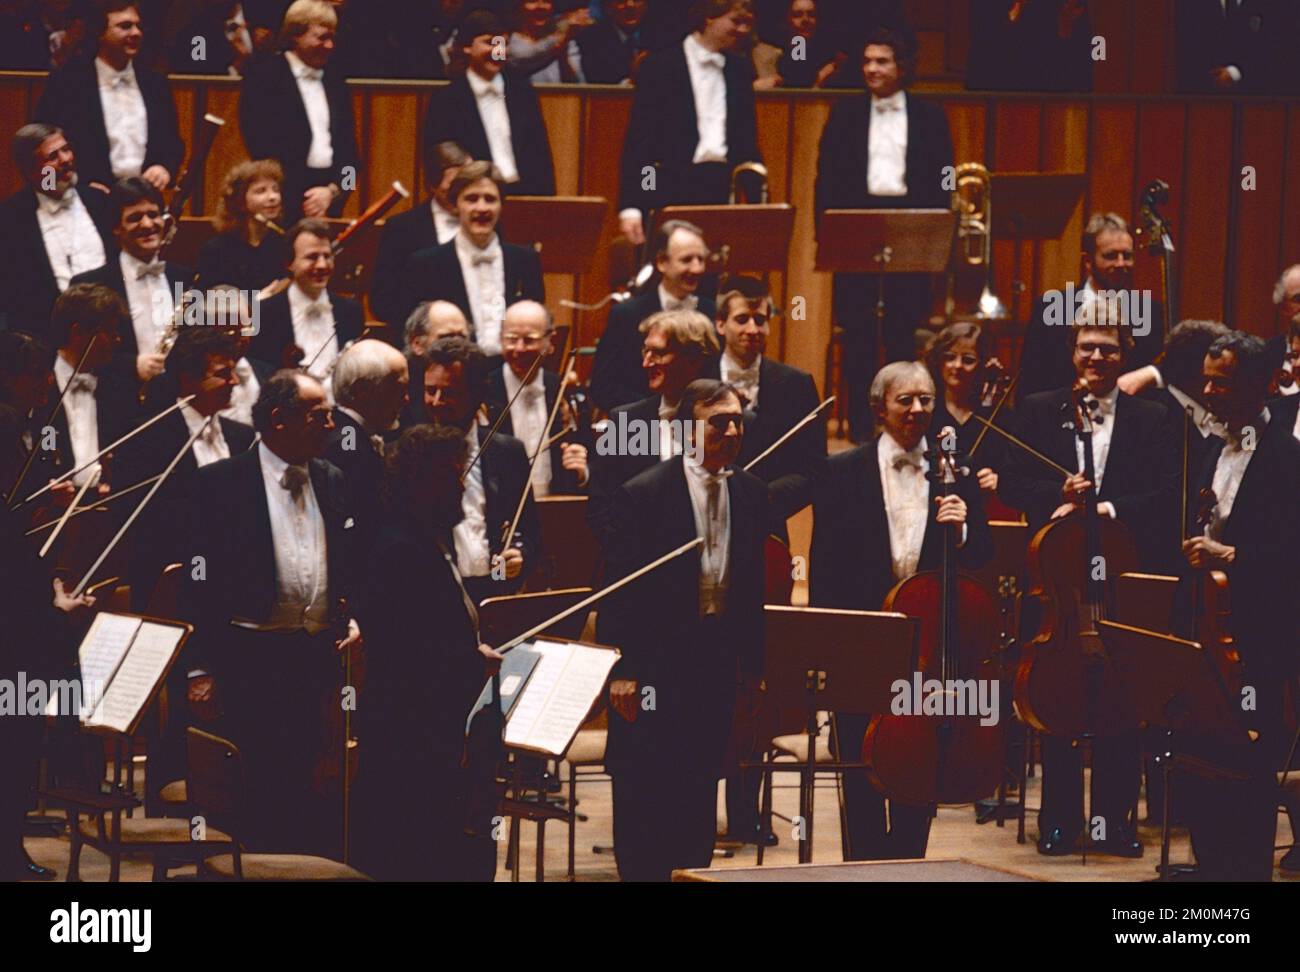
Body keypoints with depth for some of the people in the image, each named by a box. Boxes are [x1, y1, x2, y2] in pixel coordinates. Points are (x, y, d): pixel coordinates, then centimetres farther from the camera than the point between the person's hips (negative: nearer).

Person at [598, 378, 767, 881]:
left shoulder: (751, 492, 5)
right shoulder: (642, 495, -10)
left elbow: (754, 585, 12)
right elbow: (618, 590, -10)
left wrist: (752, 665, 11)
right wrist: (622, 670, -14)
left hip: (717, 662, 5)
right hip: (656, 663, -5)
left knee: (700, 784, 11)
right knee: (643, 789, 0)